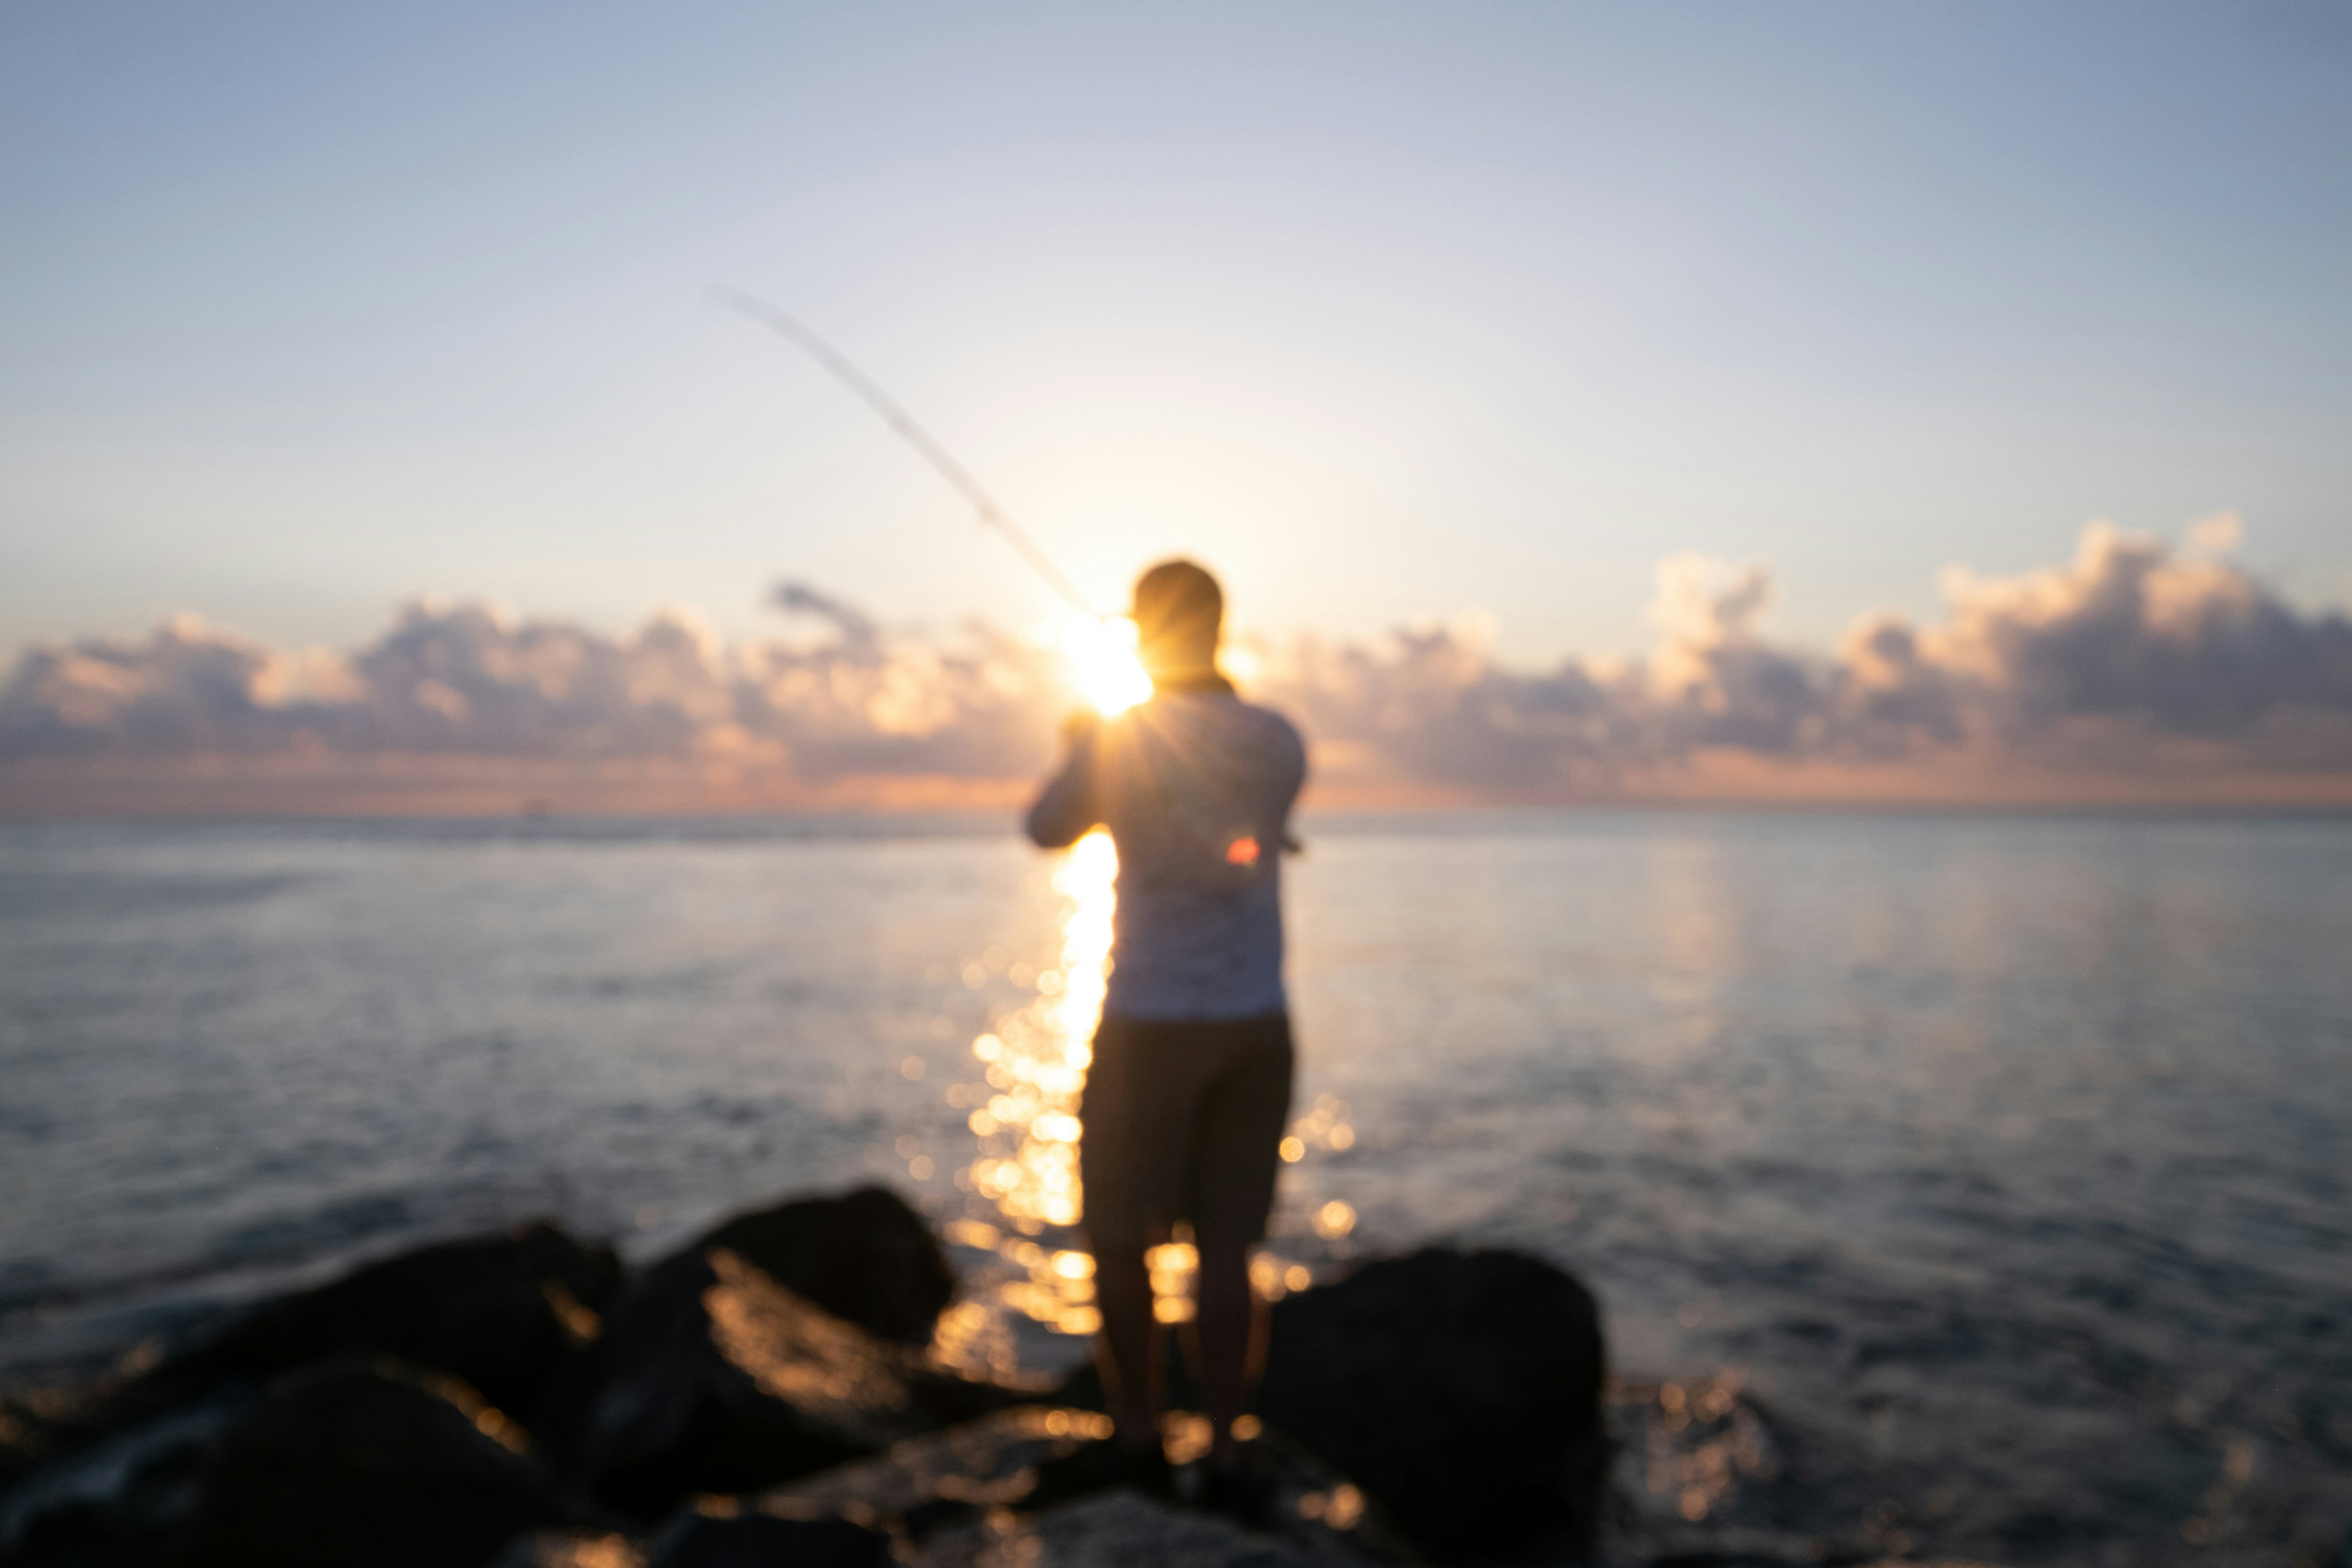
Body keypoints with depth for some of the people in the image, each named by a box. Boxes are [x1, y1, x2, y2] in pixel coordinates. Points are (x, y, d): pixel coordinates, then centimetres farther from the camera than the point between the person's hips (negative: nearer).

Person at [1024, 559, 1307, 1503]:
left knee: (1120, 1231, 14)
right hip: (1256, 1025, 4)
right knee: (1225, 1246, 10)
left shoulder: (1114, 742, -10)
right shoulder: (1283, 742, 1)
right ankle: (1222, 1453, 14)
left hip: (1151, 1024, -3)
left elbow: (1048, 831, 8)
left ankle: (1137, 1433, 23)